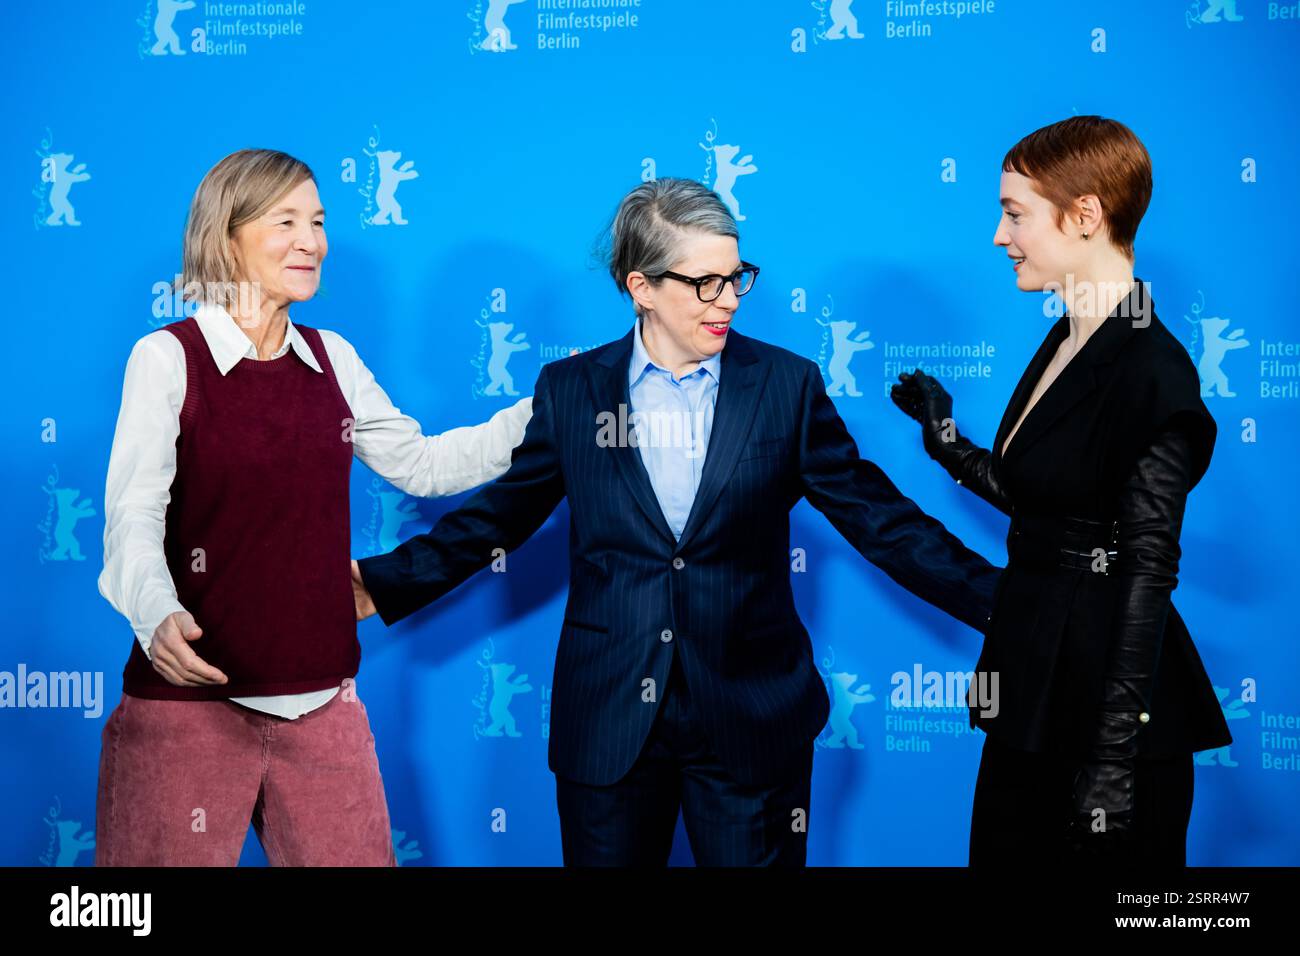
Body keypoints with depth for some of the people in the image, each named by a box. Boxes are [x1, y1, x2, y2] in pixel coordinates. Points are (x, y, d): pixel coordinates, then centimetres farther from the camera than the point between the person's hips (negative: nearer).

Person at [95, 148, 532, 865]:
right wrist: (158, 617, -31)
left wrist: (543, 414, 8)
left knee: (353, 854, 8)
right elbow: (134, 517, -13)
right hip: (193, 694, -4)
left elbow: (420, 464, 14)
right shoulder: (167, 357, -6)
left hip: (322, 699, 5)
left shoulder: (332, 359, 9)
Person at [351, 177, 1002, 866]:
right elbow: (499, 514, 8)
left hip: (751, 727, 0)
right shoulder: (569, 391, 1)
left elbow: (875, 515, 0)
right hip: (607, 724, 1)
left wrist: (995, 597, -7)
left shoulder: (787, 386, -1)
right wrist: (381, 582, 1)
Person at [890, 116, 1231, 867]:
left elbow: (1148, 570, -19)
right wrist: (949, 444, 14)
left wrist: (1113, 755, -20)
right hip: (1036, 690, 9)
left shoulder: (1151, 372, -18)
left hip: (1107, 699, -9)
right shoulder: (1066, 341, 9)